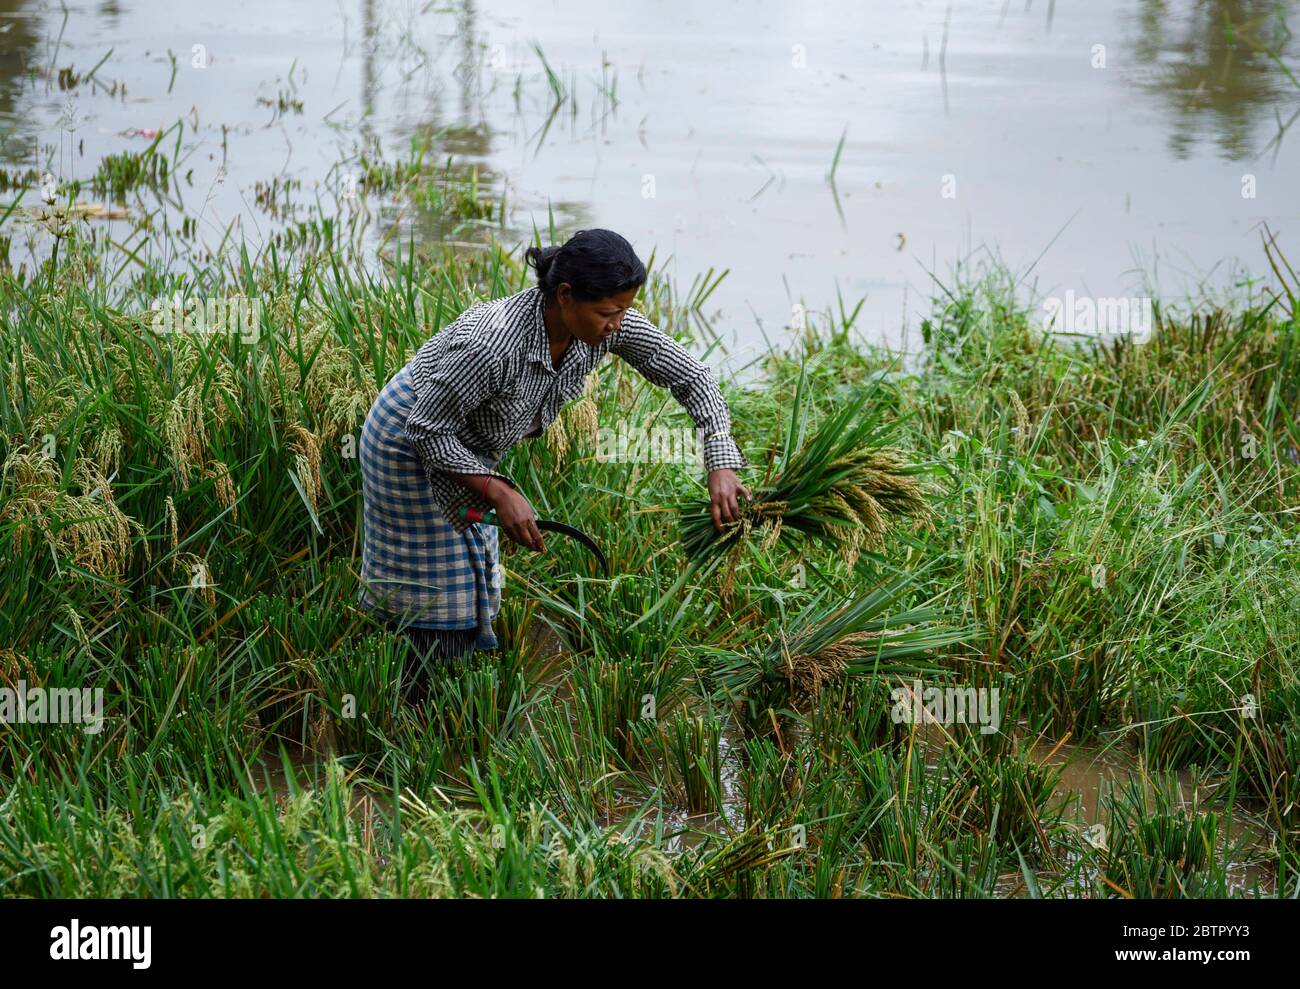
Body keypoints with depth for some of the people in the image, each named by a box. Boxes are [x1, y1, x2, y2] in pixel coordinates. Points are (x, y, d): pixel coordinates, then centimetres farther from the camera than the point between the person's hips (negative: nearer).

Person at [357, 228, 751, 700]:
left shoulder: (606, 322, -24)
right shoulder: (491, 342, -42)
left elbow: (692, 377, -15)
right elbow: (427, 430, -30)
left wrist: (721, 466, -25)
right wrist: (499, 493, -34)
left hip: (468, 443, 7)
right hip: (411, 443, -7)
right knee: (436, 589, 1)